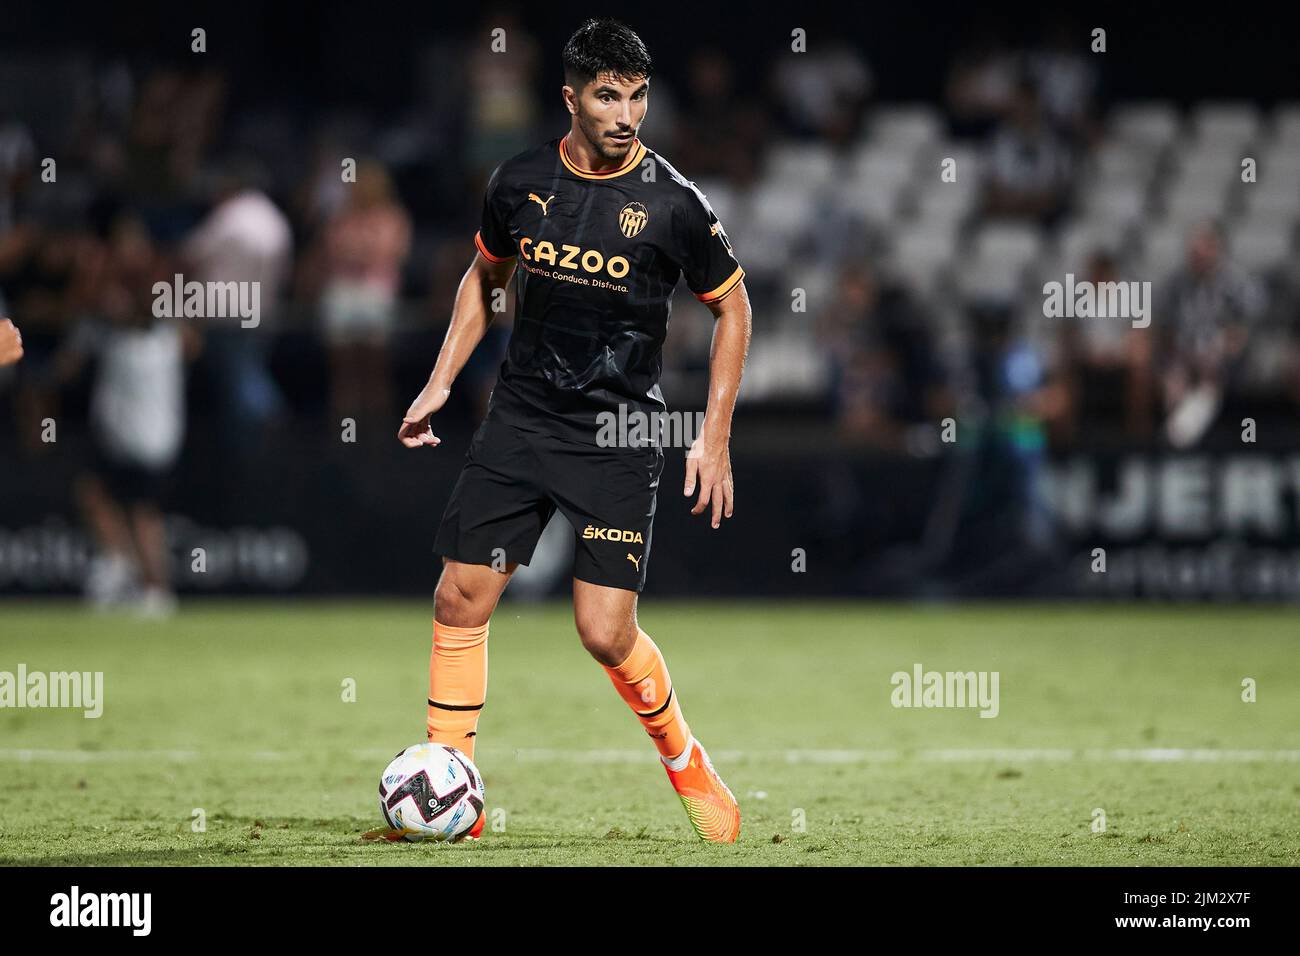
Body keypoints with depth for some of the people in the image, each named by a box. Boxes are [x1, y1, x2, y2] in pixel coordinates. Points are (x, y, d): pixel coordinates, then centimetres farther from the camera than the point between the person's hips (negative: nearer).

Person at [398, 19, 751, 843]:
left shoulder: (674, 204, -9)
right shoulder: (519, 184, 0)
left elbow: (732, 307, 3)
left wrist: (715, 439, 0)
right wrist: (441, 383, 12)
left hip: (621, 436, -3)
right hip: (521, 419, 3)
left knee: (605, 632, -10)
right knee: (461, 598, -2)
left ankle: (686, 760, 17)